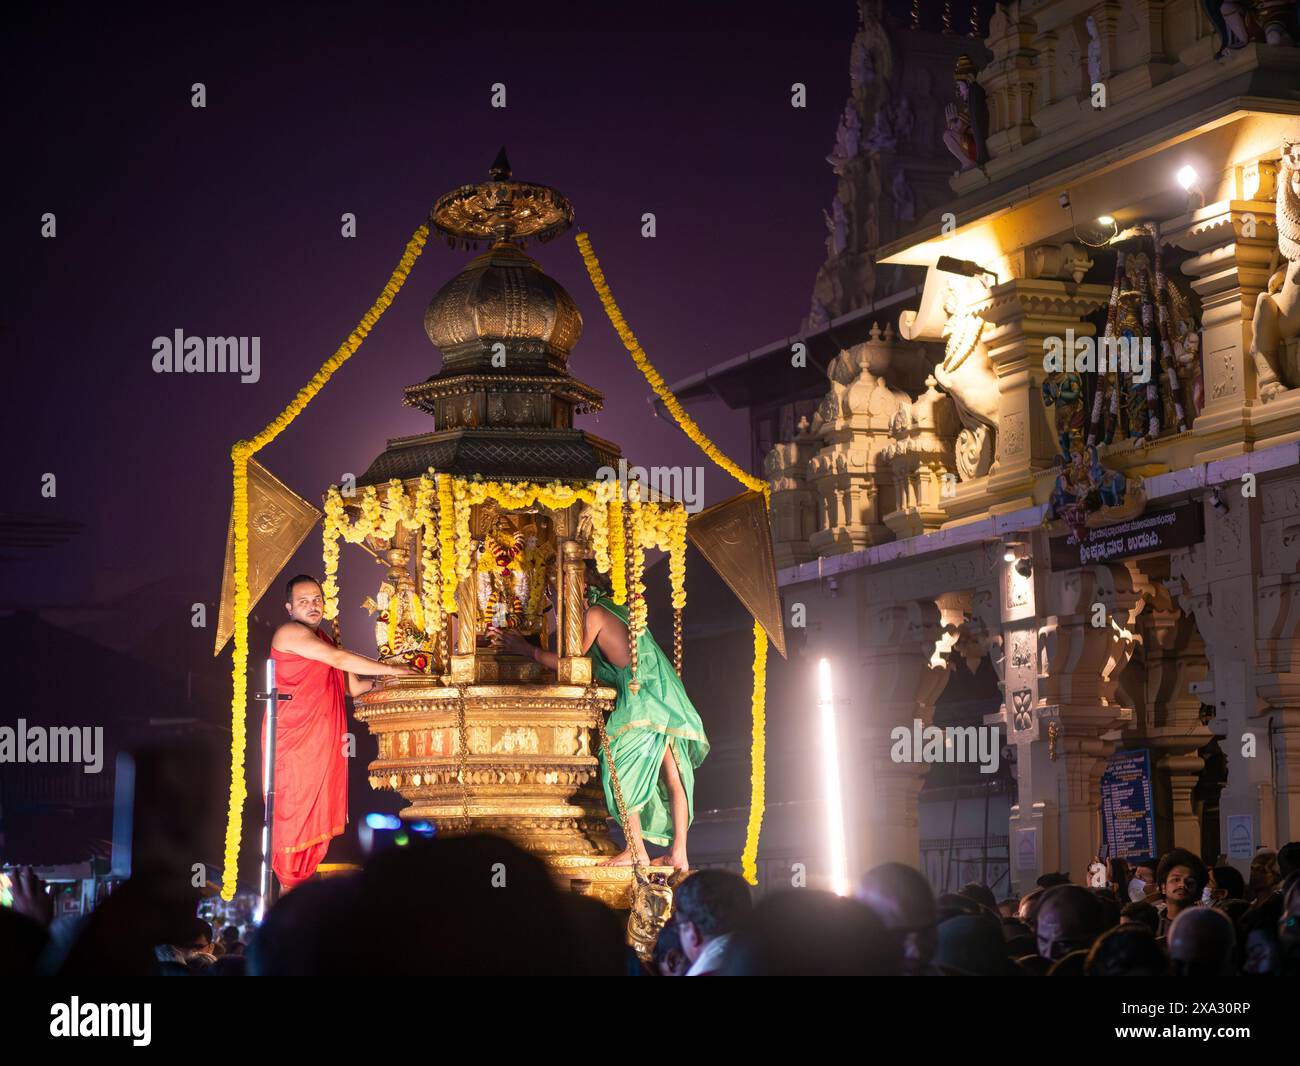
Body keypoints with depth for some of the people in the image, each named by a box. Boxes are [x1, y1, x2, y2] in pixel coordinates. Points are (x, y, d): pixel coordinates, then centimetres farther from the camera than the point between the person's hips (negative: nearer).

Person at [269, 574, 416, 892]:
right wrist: (392, 670, -15)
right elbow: (339, 659, -17)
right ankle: (288, 887, 0)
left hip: (323, 742, 8)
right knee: (293, 809, -5)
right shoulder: (290, 633, -8)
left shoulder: (323, 640, 21)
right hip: (293, 741, -8)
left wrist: (381, 682, 5)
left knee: (319, 814, 7)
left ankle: (303, 882, 12)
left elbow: (353, 686, 23)